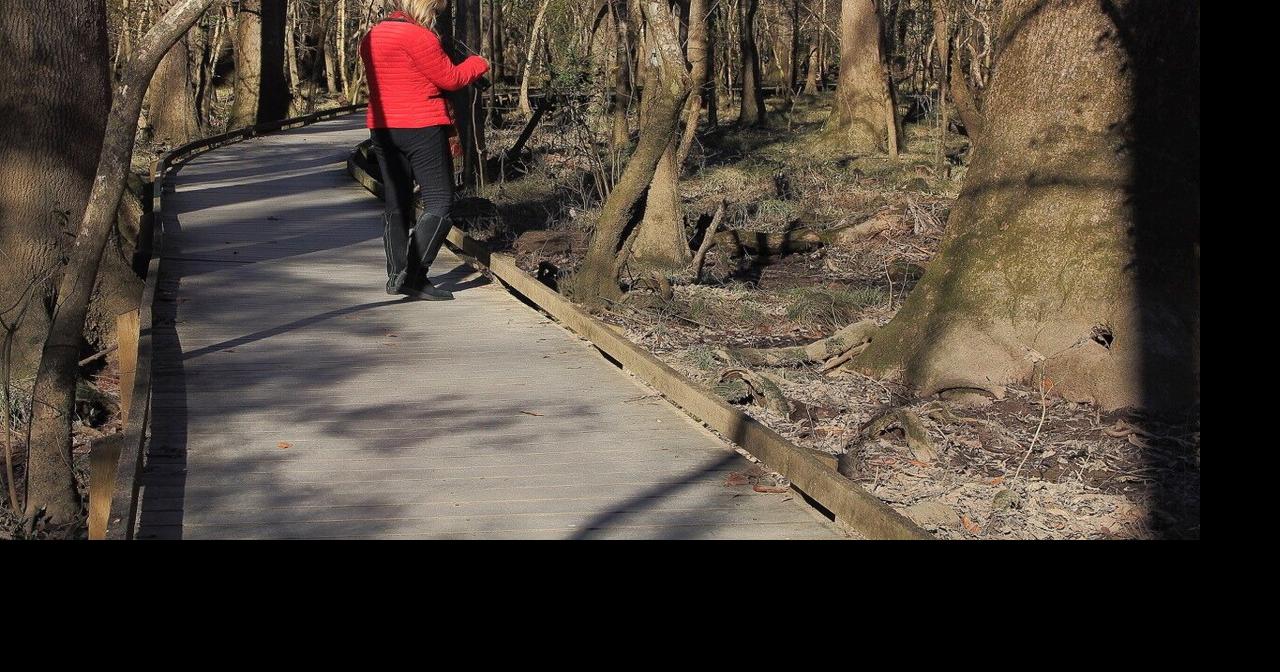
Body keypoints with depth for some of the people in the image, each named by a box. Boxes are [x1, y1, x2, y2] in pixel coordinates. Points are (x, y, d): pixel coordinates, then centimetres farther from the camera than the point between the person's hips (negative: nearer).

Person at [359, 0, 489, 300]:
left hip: (382, 128, 8)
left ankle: (396, 275, 15)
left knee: (397, 205, 14)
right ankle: (413, 275, -13)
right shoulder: (418, 36, -13)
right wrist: (478, 63, 9)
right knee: (440, 203, -5)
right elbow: (450, 79, -7)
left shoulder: (371, 38, 12)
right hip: (421, 128, -8)